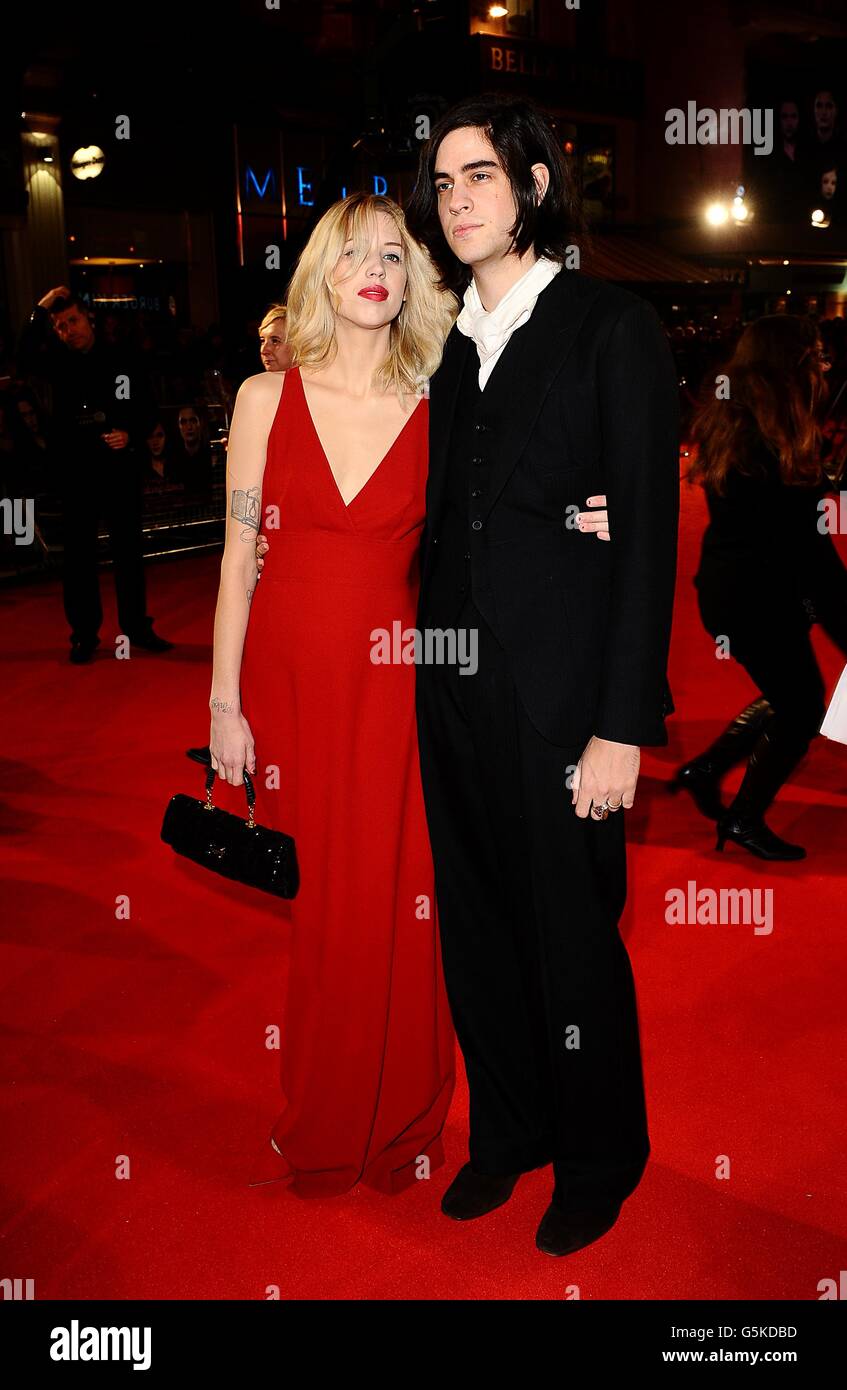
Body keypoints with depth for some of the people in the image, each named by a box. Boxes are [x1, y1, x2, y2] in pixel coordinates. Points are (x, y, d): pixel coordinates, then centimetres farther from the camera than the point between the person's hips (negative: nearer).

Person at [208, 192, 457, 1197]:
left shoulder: (438, 411, 3)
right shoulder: (266, 397, 3)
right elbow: (239, 556, 2)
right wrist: (225, 703, -2)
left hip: (394, 684, 0)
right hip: (289, 679, 1)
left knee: (397, 909, 5)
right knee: (305, 907, 9)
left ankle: (398, 1126, 27)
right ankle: (313, 1128, 30)